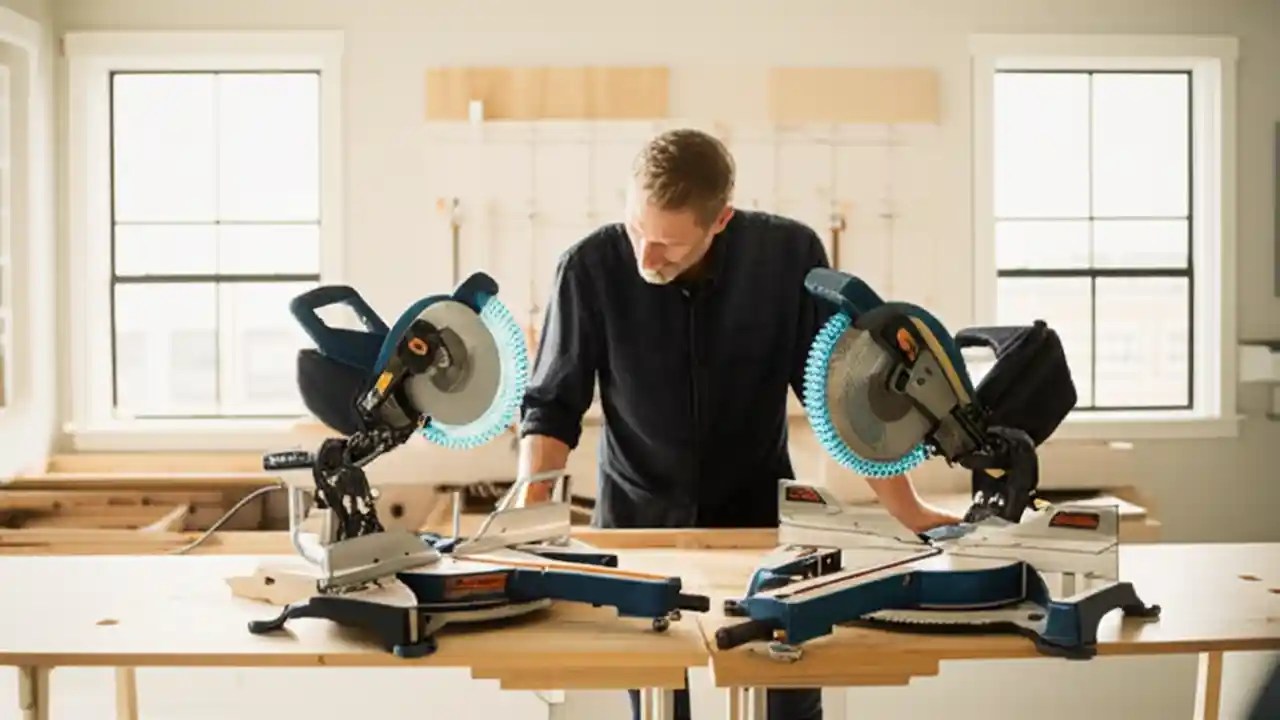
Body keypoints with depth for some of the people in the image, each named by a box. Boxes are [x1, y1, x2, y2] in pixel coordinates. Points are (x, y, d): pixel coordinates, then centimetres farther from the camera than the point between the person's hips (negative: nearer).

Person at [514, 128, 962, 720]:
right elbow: (552, 406, -8)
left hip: (759, 517, 1)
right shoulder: (590, 267, -17)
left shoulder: (789, 254, -15)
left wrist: (910, 513, -8)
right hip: (637, 524, 0)